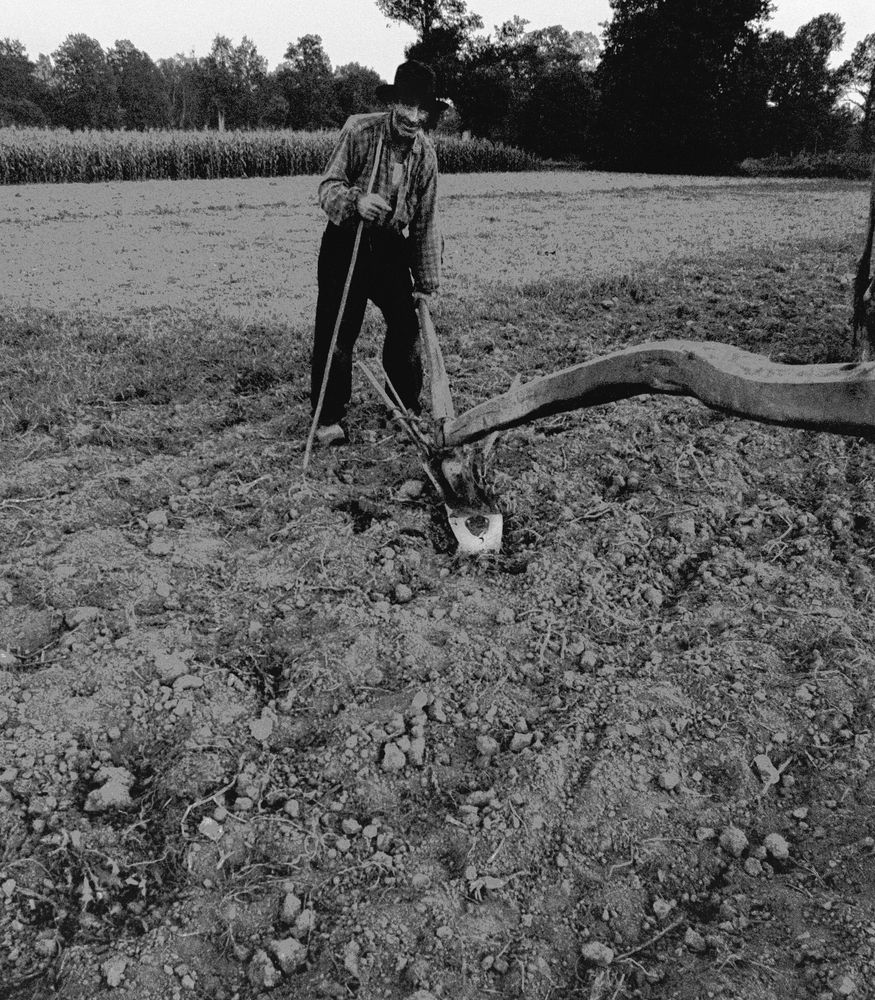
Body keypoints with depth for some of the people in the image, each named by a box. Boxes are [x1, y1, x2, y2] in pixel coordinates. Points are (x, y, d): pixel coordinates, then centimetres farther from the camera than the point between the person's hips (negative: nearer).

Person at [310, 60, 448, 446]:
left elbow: (425, 222, 3)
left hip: (391, 245, 4)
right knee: (336, 333, -6)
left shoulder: (425, 153, -1)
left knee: (407, 324, 4)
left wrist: (426, 283, 3)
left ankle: (407, 406, 24)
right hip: (345, 242, -4)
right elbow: (328, 187, -13)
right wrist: (355, 201, -37)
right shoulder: (359, 130, -12)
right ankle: (328, 418, 6)